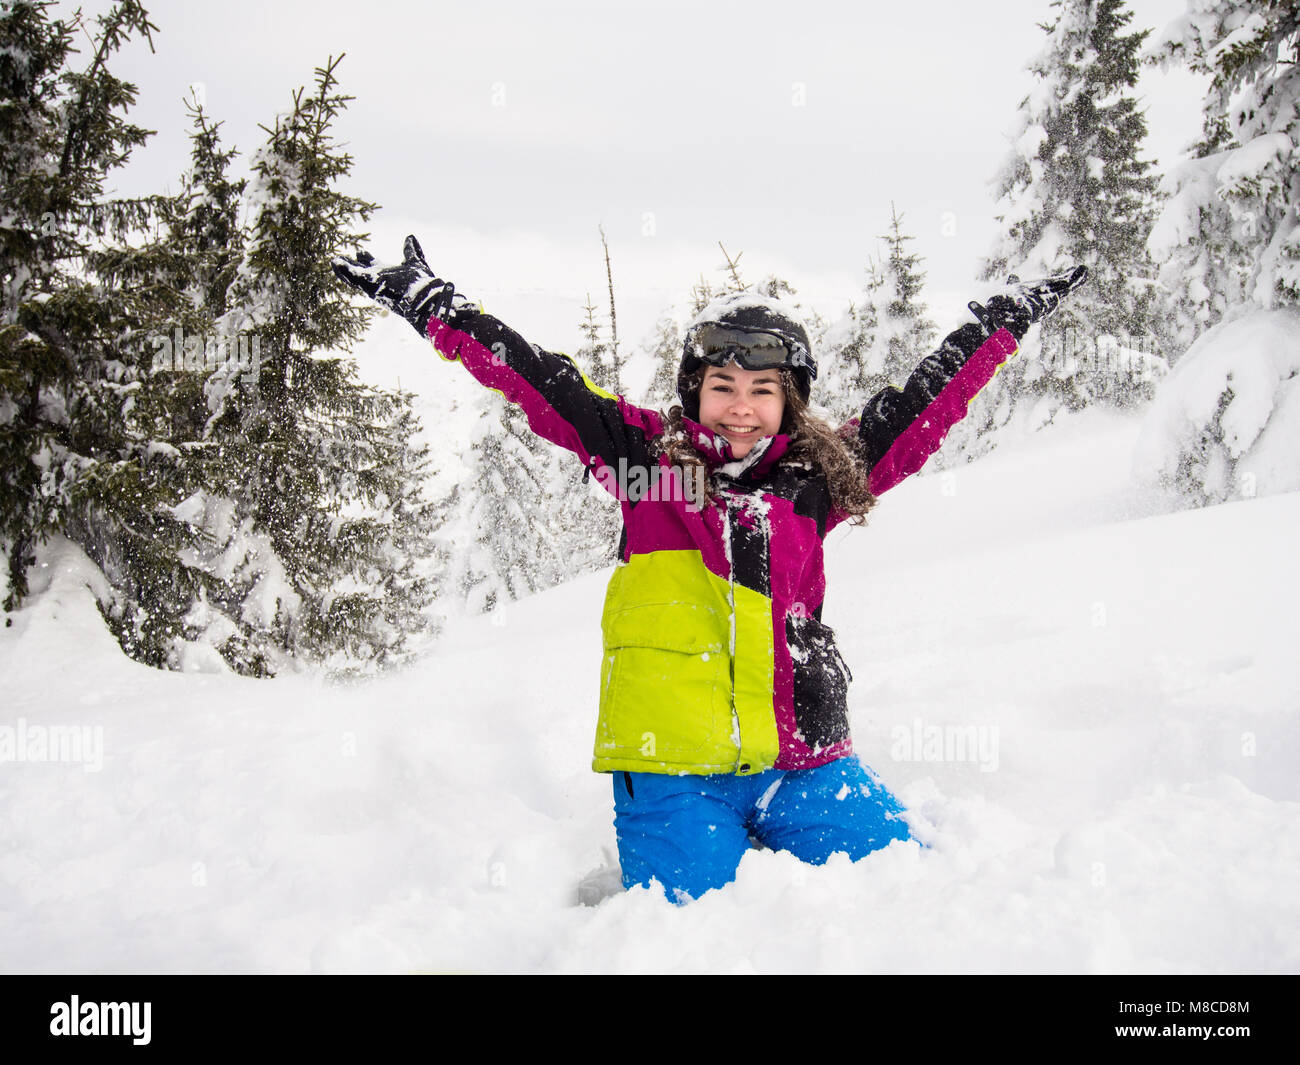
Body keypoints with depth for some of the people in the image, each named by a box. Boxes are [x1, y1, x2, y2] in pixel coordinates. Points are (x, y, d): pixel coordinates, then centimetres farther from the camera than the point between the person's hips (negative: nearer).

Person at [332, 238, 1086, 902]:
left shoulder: (818, 476, 10)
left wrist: (1003, 324, 24)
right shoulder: (649, 457, 6)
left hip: (801, 759, 3)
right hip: (671, 765, -2)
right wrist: (429, 304, 5)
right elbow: (536, 380, 6)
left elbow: (921, 406, 19)